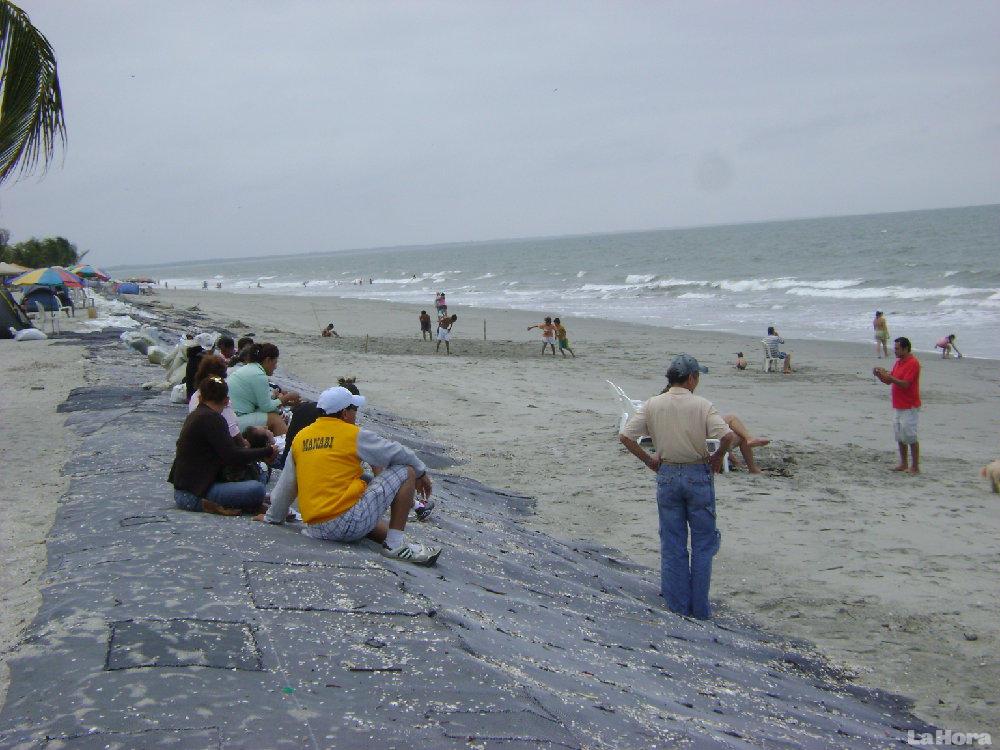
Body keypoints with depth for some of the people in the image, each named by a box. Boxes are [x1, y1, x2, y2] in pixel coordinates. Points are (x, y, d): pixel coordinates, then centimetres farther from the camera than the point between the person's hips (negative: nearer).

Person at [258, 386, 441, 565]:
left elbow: (285, 486, 20)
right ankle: (396, 544, -1)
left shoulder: (300, 438, 11)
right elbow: (397, 453, 5)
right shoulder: (354, 435, -4)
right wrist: (421, 473, 23)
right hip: (349, 522, -7)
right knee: (405, 472, 2)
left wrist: (272, 517, 34)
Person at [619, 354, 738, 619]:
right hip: (698, 475, -2)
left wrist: (648, 460, 5)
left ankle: (678, 603, 17)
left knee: (672, 543, 12)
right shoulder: (702, 405, -11)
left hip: (667, 475, 3)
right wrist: (718, 457, -4)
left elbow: (625, 436, -5)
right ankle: (700, 607, 14)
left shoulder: (652, 405, -2)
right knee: (703, 542, 10)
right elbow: (729, 436, -22)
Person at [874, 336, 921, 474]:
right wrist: (880, 375, -2)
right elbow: (889, 381, 16)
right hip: (898, 406, 9)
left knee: (911, 437, -5)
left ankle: (915, 467, 1)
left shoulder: (913, 363, -14)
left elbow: (905, 384, -22)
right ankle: (903, 464, 20)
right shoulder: (898, 362, 14)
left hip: (909, 408, -9)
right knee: (900, 437, 12)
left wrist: (888, 376, -23)